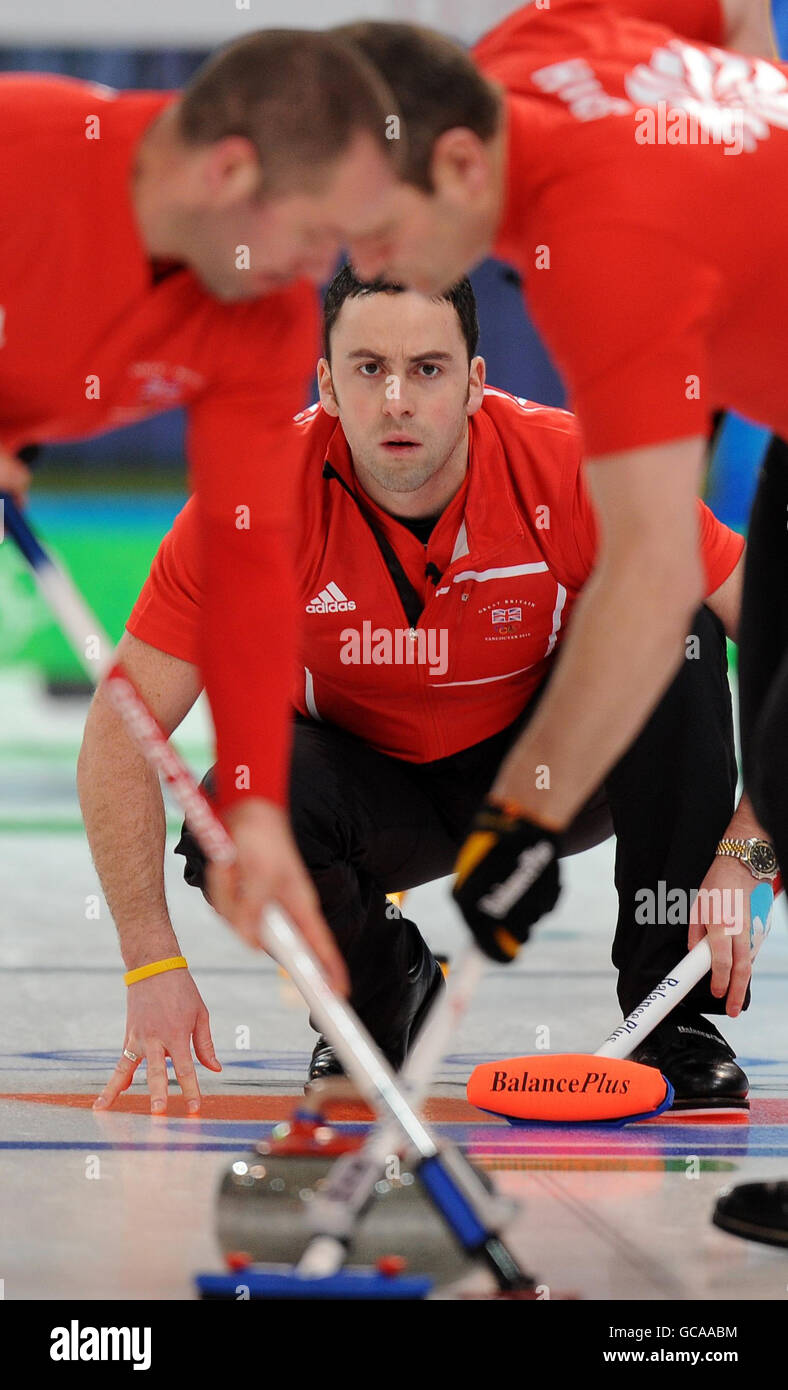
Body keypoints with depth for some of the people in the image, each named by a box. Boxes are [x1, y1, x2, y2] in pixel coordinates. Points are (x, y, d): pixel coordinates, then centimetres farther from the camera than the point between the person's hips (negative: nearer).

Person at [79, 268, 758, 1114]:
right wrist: (153, 964, -30)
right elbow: (121, 729, -21)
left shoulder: (576, 470, -25)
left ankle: (675, 1012, -15)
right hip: (369, 780, 0)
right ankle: (380, 988, 3)